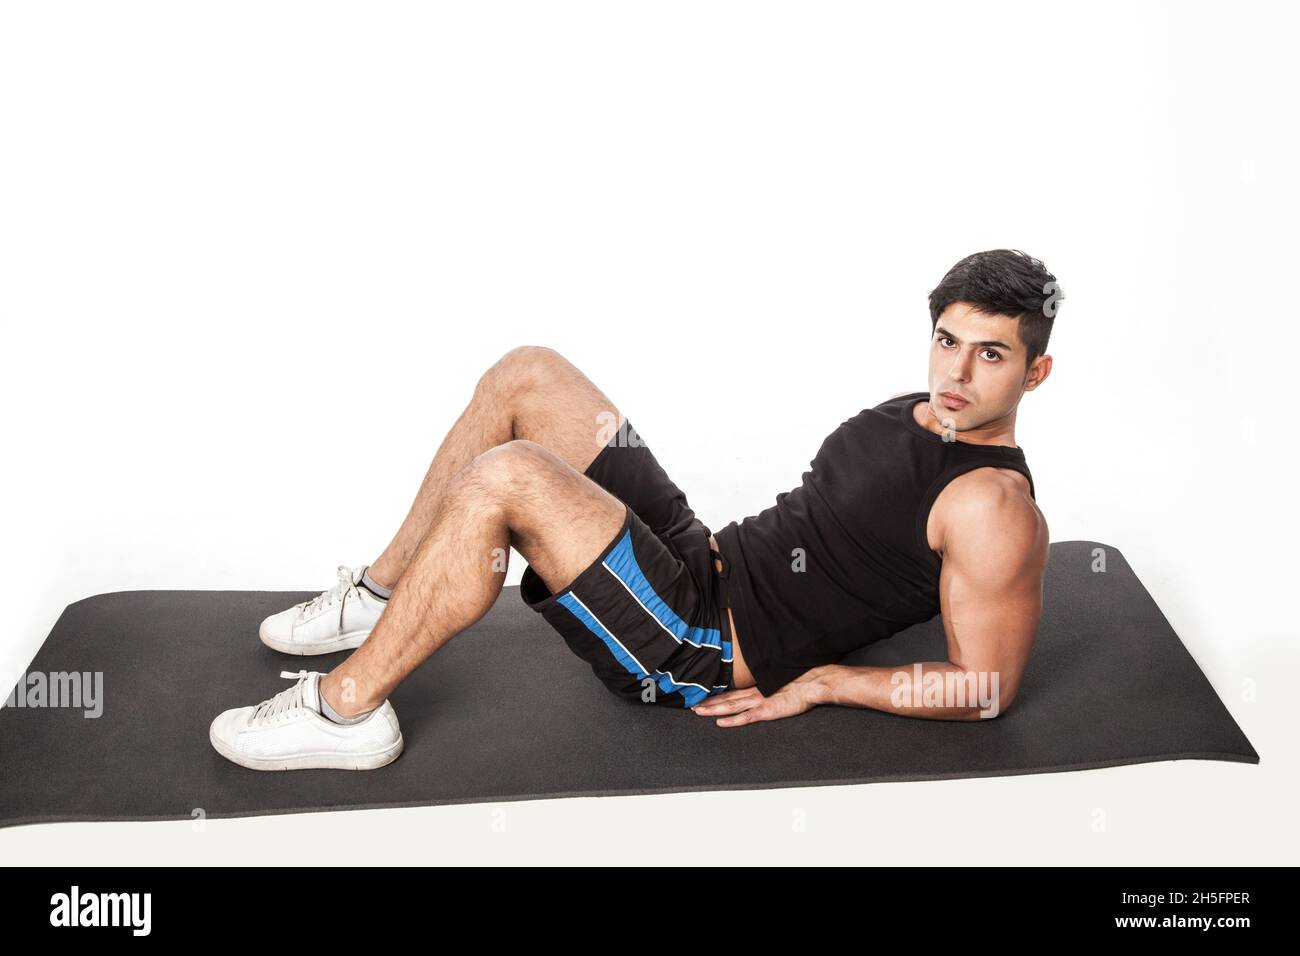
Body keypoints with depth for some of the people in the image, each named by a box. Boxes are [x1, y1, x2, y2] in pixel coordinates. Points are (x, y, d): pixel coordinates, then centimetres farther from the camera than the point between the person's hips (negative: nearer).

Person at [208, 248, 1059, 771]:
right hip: (707, 554, 10)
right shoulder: (918, 413, 13)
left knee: (504, 477, -29)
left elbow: (988, 687, -15)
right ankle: (383, 593, 14)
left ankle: (345, 708, -12)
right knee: (527, 376, 3)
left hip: (704, 653, -10)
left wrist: (818, 683, -13)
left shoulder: (992, 509, -15)